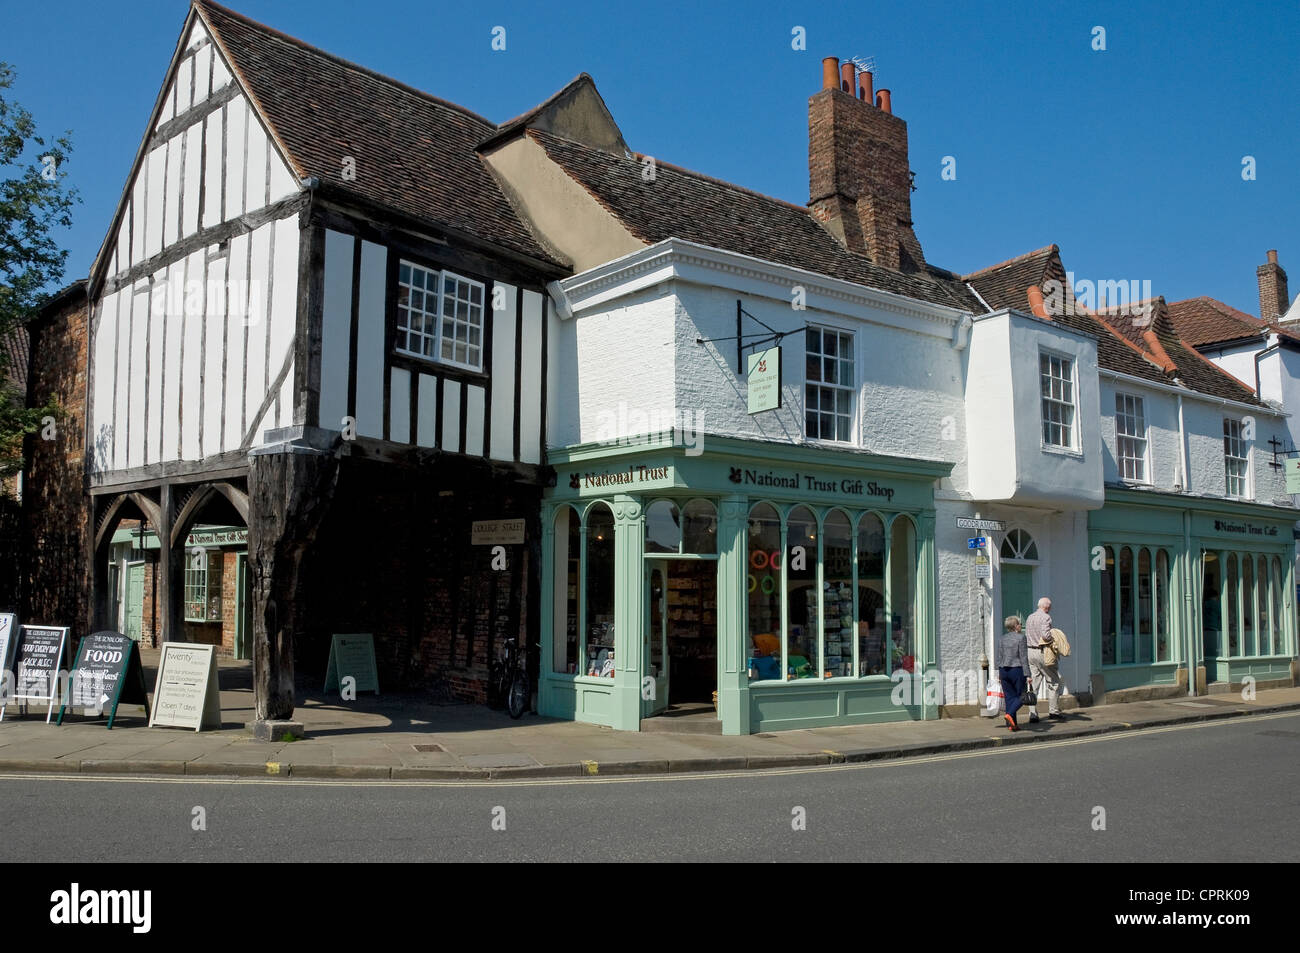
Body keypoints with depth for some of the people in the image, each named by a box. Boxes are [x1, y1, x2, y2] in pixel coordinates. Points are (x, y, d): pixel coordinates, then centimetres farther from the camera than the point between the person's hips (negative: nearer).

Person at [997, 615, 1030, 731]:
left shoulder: (1002, 639, 8)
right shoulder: (1020, 637, -8)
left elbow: (999, 658, 9)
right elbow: (1023, 657, -11)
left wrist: (999, 674, 14)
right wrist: (1027, 674, -9)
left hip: (1003, 670, 5)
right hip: (1017, 670, -5)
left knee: (1009, 697, 9)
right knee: (1020, 695, 6)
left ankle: (1011, 724, 6)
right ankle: (1009, 714, -17)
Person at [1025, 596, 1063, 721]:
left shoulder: (1030, 617, 14)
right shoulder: (1046, 617, -10)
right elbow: (1045, 635, -22)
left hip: (1030, 651, 7)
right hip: (1042, 652, -7)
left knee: (1033, 683, 6)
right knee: (1053, 682, 7)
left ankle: (1033, 714, 3)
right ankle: (1054, 711, 8)